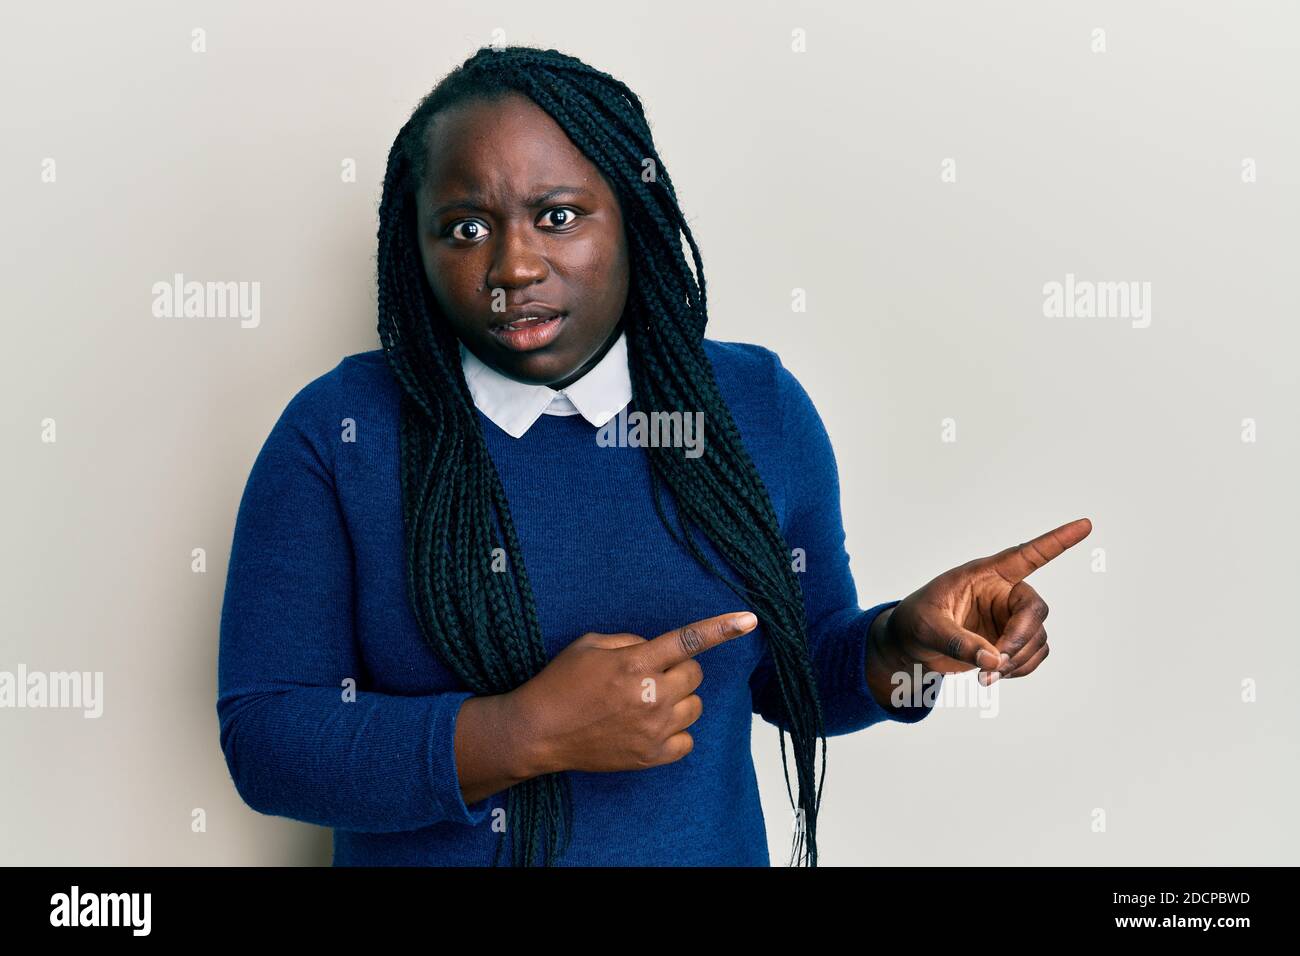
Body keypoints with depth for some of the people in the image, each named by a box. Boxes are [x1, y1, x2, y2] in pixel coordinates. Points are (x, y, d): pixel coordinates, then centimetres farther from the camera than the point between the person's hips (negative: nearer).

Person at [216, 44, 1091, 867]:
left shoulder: (757, 406, -6)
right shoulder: (337, 428, -13)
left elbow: (793, 670, 4)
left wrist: (903, 645, -16)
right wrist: (524, 736, -27)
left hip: (707, 848, 2)